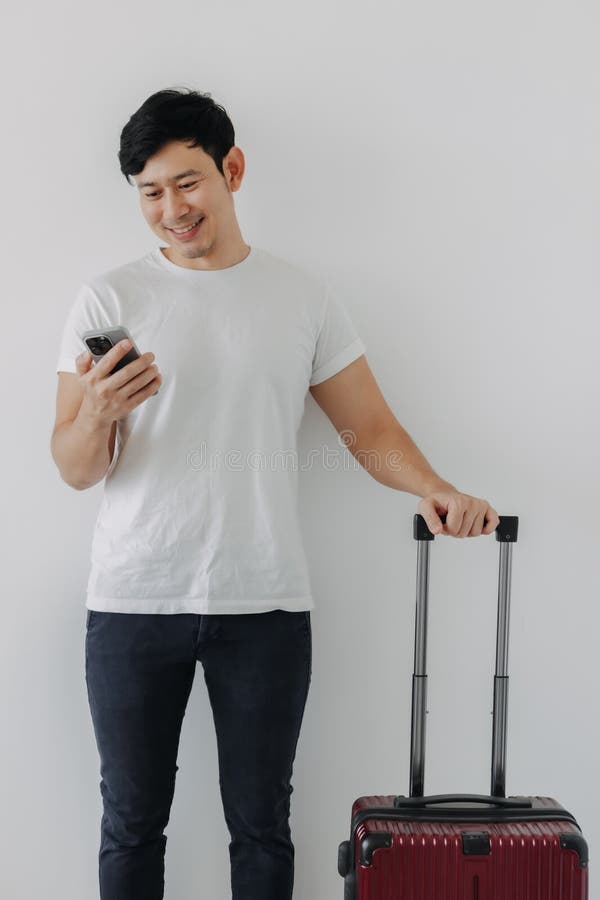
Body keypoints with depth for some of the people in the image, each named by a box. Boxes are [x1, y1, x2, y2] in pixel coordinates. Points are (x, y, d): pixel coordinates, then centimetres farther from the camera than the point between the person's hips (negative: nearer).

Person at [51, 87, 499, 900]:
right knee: (132, 823, 11)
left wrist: (435, 489, -16)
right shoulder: (110, 299, 1)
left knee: (261, 825, 11)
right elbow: (76, 470, -2)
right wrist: (97, 413, -24)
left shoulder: (303, 298, 5)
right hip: (133, 604, 0)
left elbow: (368, 427, 4)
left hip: (265, 605, 1)